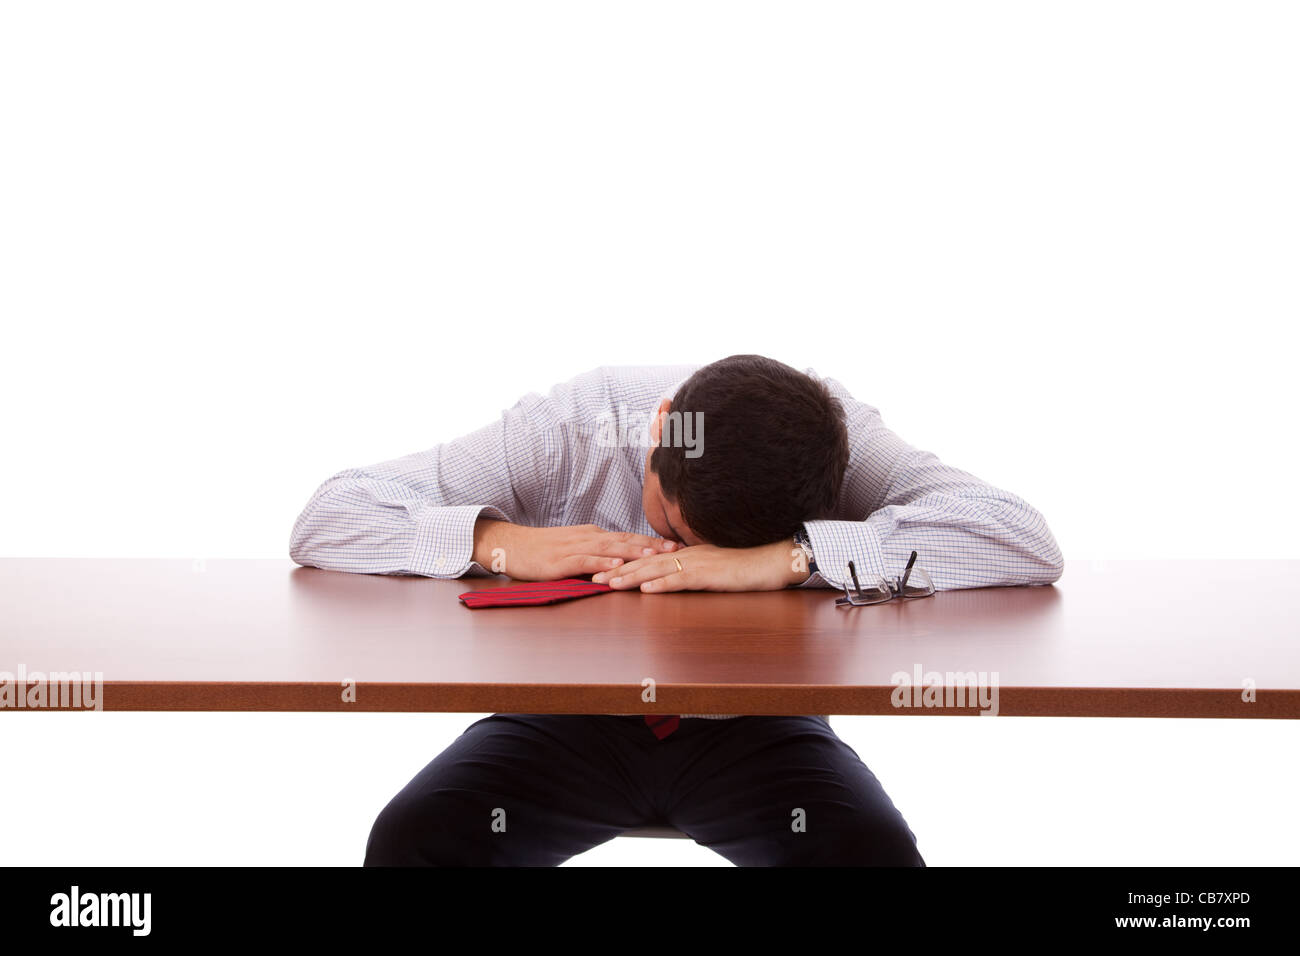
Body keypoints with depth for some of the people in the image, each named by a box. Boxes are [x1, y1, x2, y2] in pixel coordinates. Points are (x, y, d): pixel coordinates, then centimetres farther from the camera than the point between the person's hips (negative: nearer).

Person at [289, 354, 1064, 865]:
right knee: (411, 838, -27)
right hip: (570, 721, 1)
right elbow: (325, 519, -16)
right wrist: (506, 542, -35)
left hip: (753, 730, 0)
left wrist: (783, 558, -41)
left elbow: (1027, 541, -34)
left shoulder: (833, 440, -20)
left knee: (873, 848, -31)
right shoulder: (569, 428, -19)